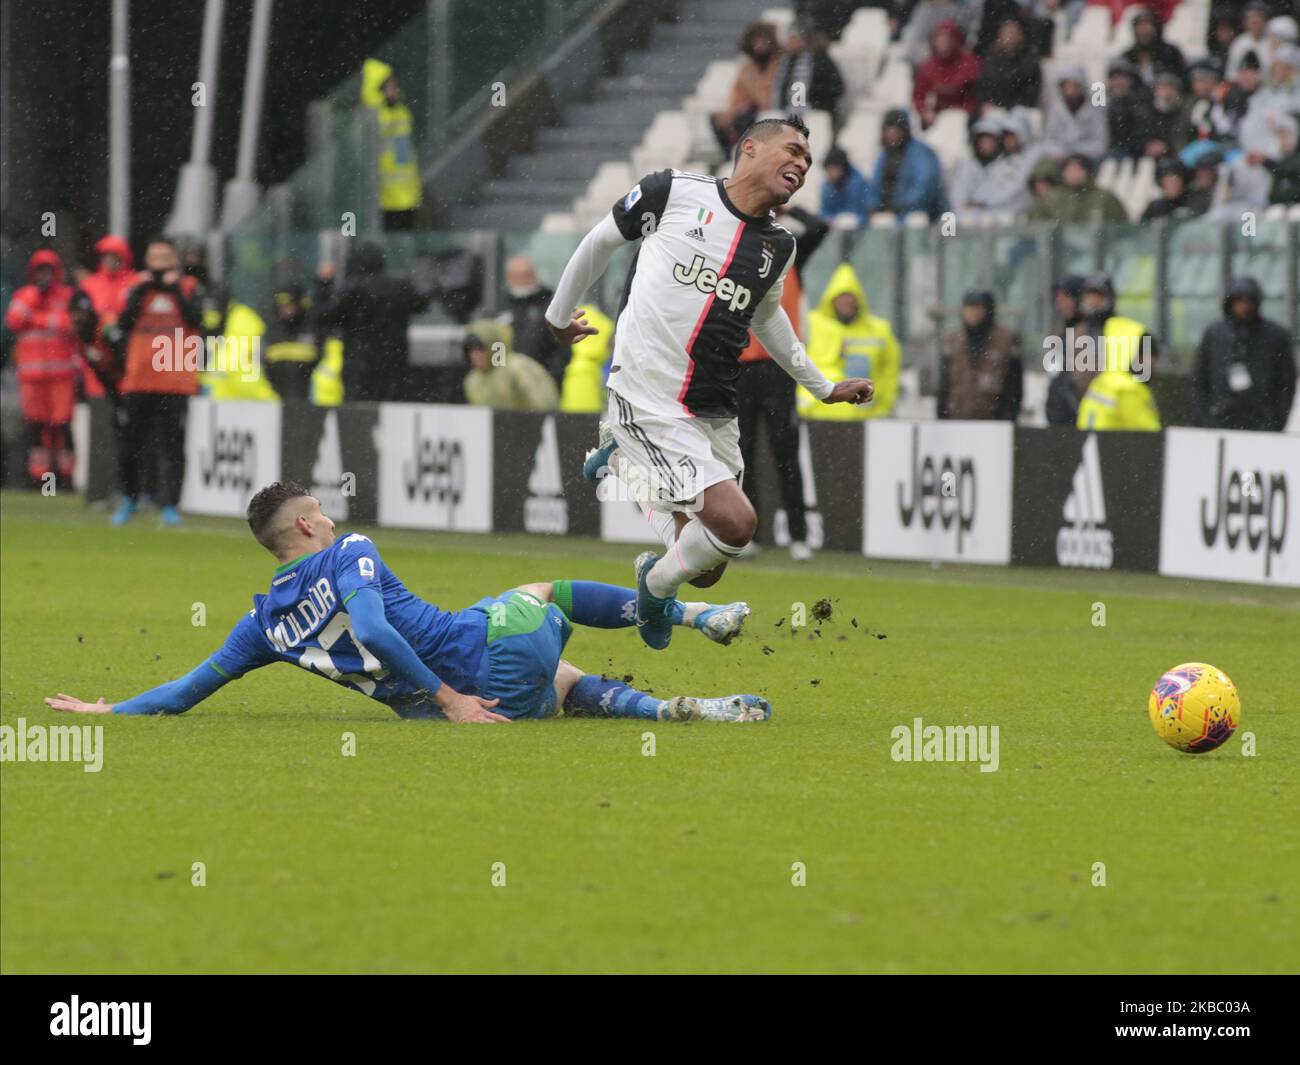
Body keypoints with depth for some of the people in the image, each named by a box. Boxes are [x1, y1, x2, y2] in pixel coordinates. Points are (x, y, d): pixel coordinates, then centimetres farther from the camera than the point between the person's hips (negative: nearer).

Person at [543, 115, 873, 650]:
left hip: (714, 415, 6)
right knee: (735, 521, -23)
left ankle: (627, 458, 32)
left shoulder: (779, 246, 9)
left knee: (704, 566, 6)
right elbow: (599, 242, 10)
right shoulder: (675, 191, -6)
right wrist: (559, 315, 21)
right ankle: (659, 585, 9)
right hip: (647, 399, -6)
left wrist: (824, 388, 33)